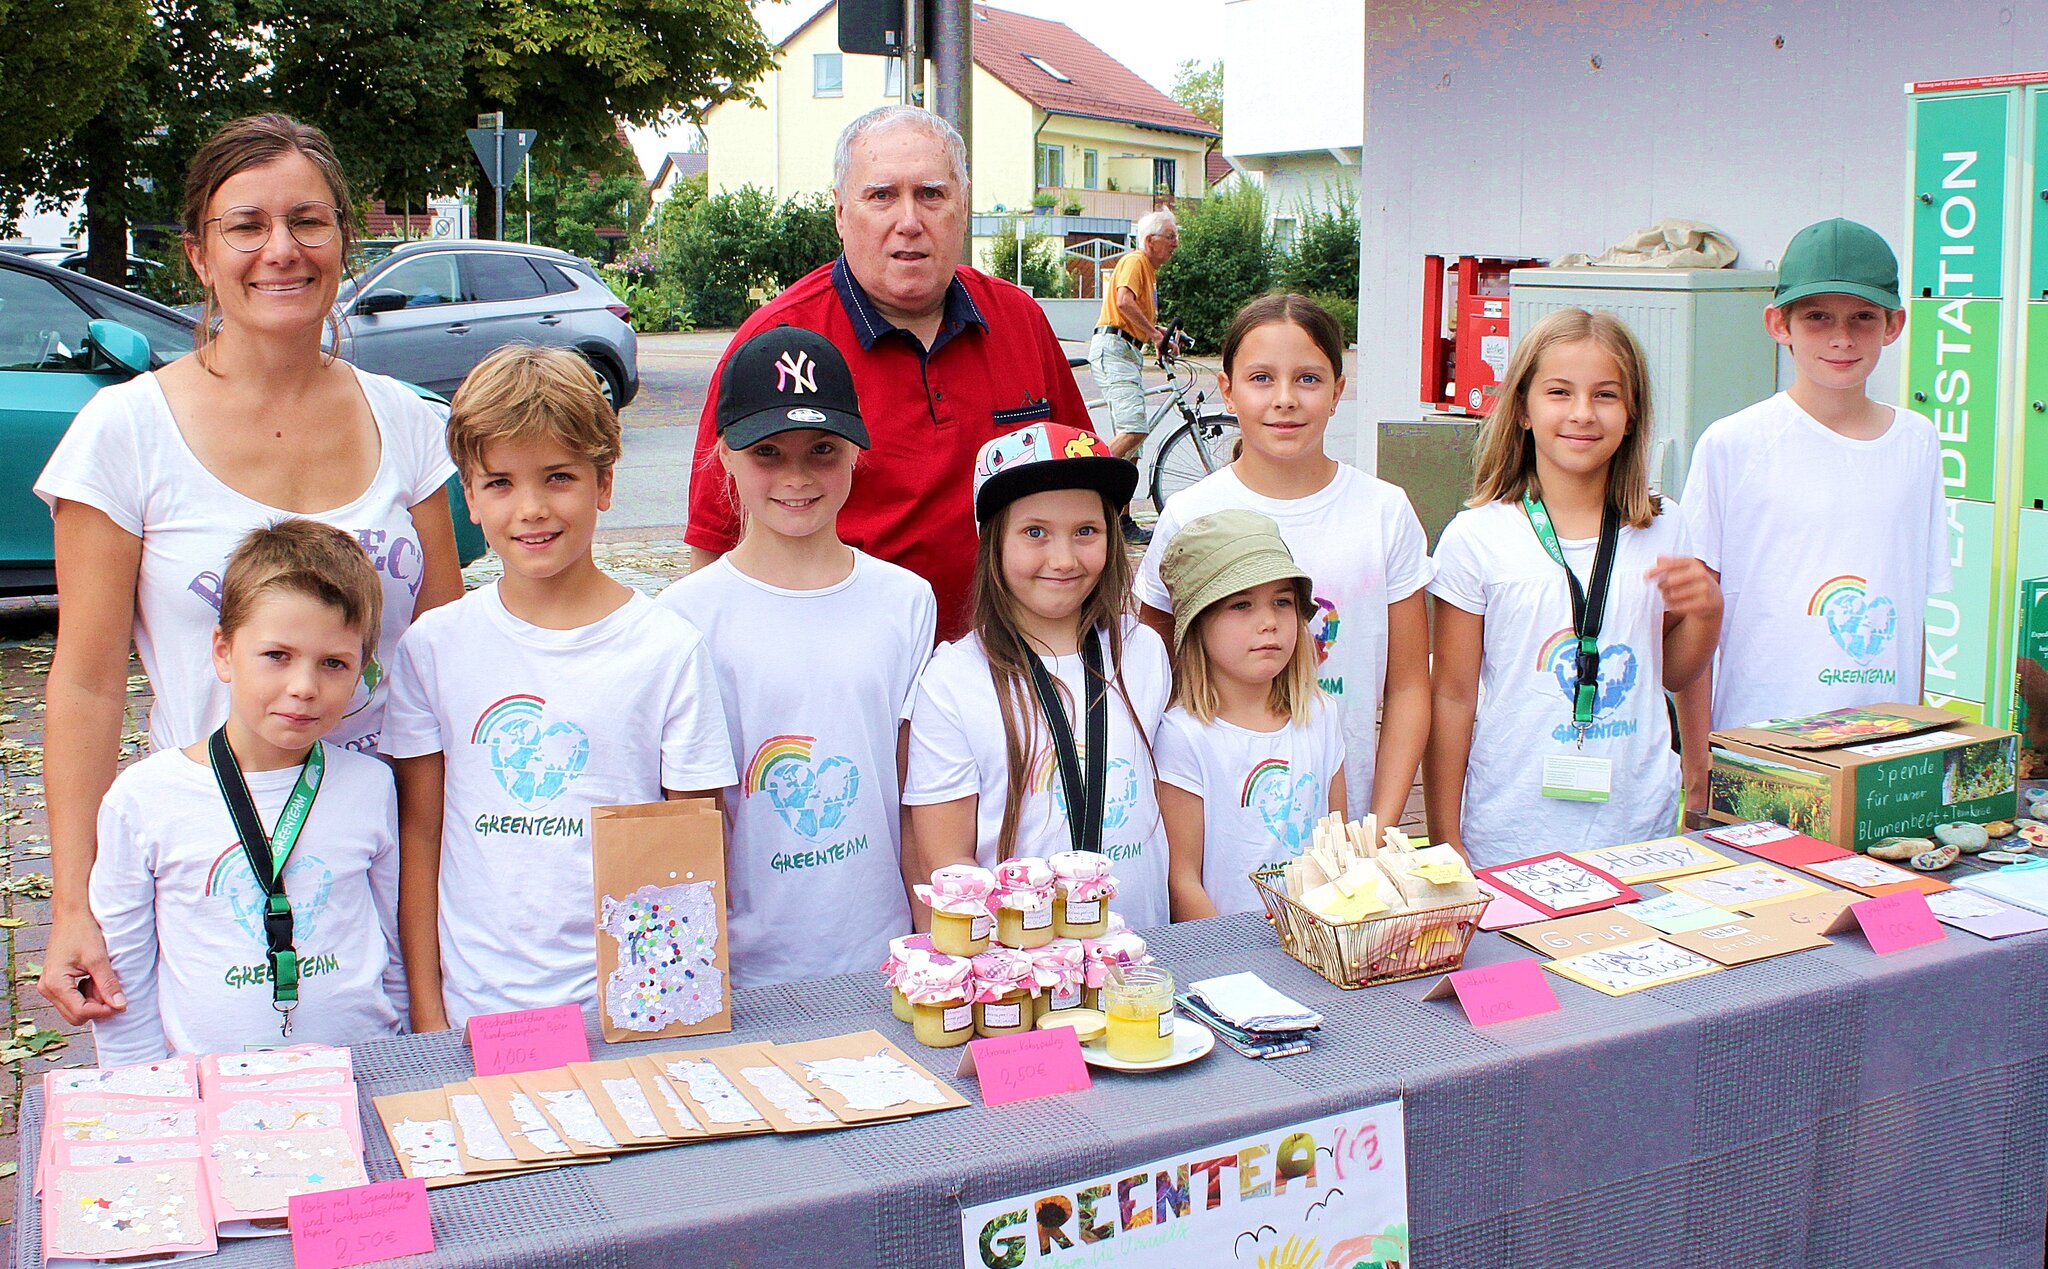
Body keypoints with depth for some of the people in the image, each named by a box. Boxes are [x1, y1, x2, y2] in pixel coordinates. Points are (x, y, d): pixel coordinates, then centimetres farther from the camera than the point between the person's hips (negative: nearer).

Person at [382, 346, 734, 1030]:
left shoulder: (670, 648, -6)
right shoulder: (434, 645, 0)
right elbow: (419, 830, 5)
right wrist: (426, 1008, 2)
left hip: (626, 1004, -1)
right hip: (473, 1008, 2)